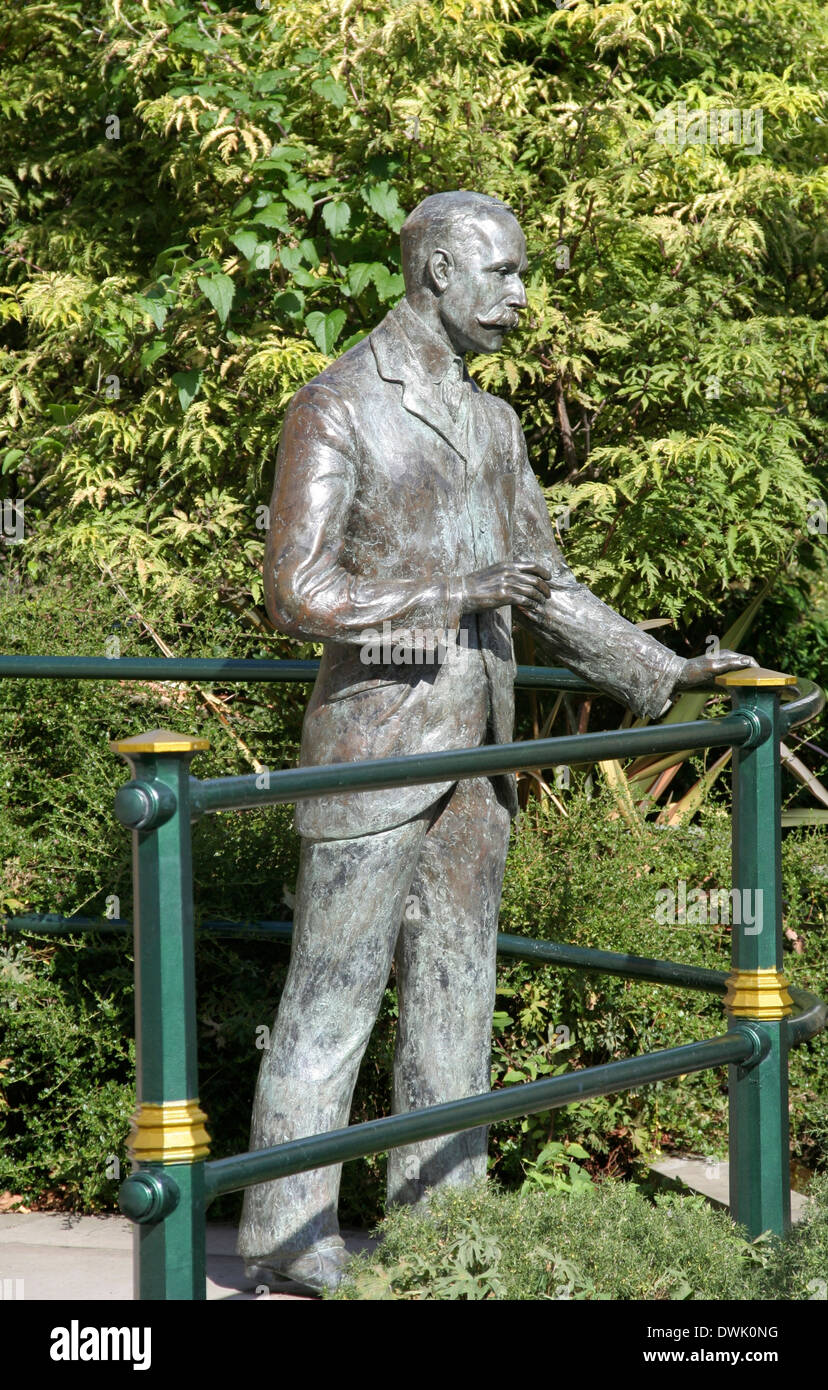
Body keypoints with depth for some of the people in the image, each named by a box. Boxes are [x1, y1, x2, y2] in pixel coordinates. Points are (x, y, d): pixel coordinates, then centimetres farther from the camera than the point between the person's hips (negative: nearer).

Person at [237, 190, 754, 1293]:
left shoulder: (492, 425, 14)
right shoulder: (334, 409, -10)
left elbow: (545, 590, 18)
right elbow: (296, 596, -17)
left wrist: (665, 672, 8)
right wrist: (457, 596, -22)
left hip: (473, 747, 7)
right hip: (375, 740, -7)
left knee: (455, 988, 10)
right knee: (335, 994, -2)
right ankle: (291, 1243, 4)